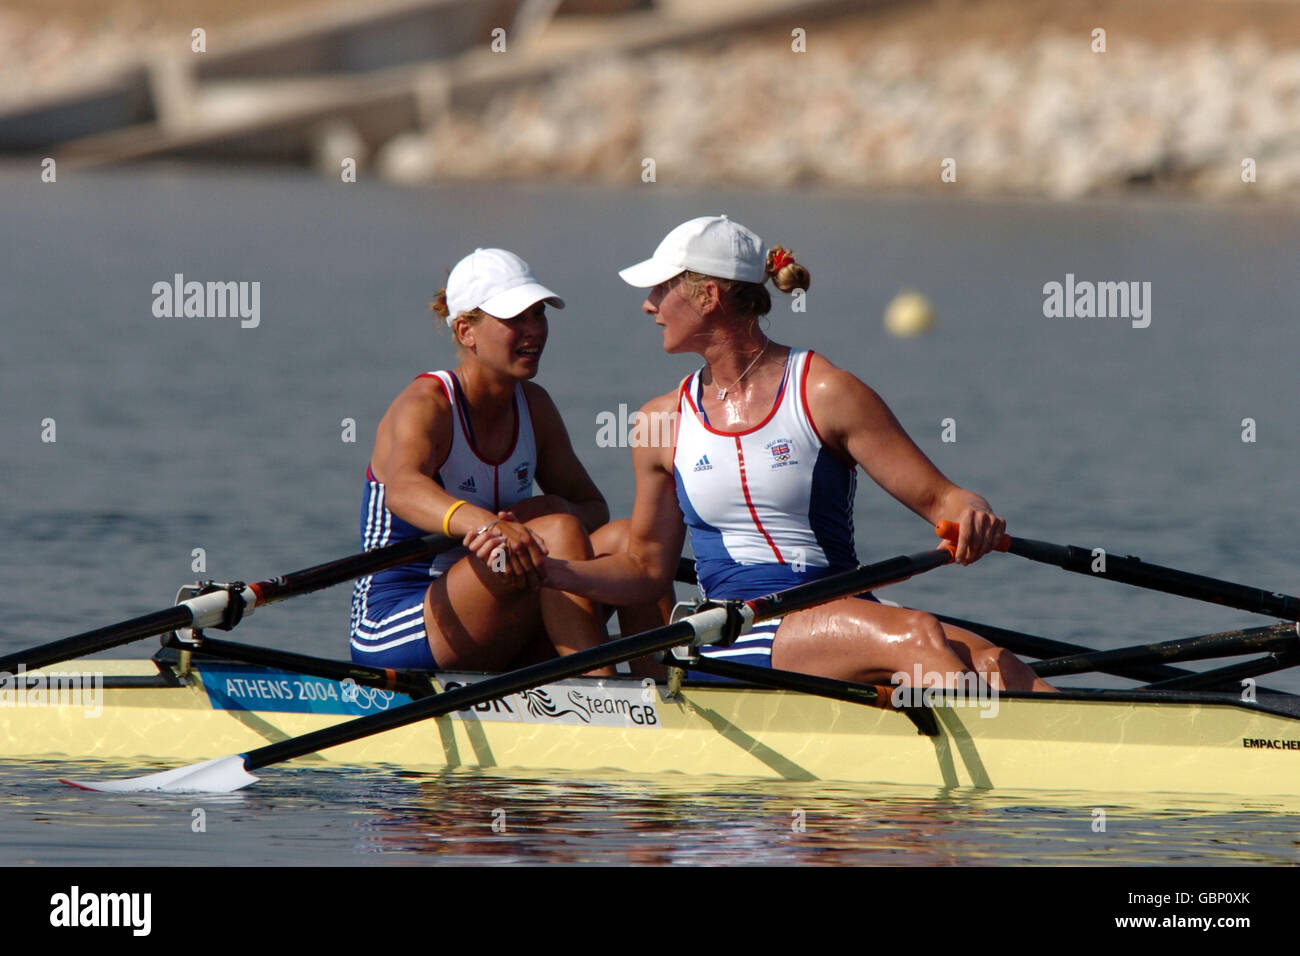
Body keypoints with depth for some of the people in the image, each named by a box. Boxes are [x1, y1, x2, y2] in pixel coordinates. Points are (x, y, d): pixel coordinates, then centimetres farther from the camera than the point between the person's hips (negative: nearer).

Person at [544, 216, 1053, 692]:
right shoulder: (663, 423, 11)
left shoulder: (825, 394, 2)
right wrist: (545, 568, 6)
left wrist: (972, 514, -23)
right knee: (915, 636, -31)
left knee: (990, 664, -28)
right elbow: (646, 567, 20)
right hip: (739, 643, -1)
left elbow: (936, 497, 0)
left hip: (849, 622, 1)